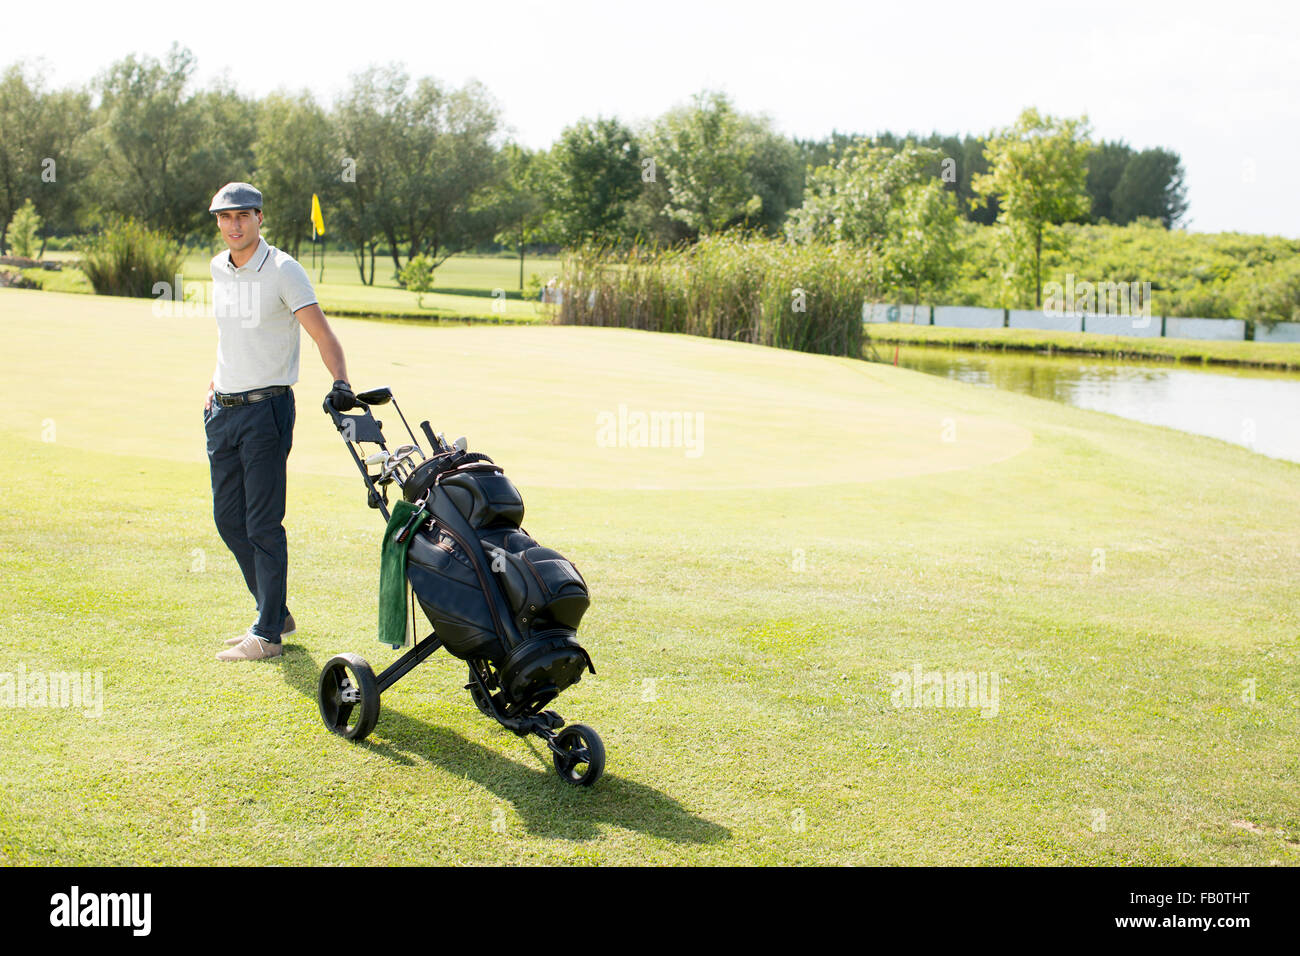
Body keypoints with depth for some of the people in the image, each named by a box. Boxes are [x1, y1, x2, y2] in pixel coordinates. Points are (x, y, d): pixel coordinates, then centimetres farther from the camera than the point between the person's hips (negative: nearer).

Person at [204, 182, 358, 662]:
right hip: (223, 408, 7)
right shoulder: (219, 268, 11)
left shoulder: (283, 270, -11)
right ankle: (276, 613, 25)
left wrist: (340, 383, -35)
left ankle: (268, 635, 1)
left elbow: (323, 334, -19)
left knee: (263, 524, -6)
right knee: (228, 518, 11)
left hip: (266, 407, -7)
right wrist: (215, 383, 18)